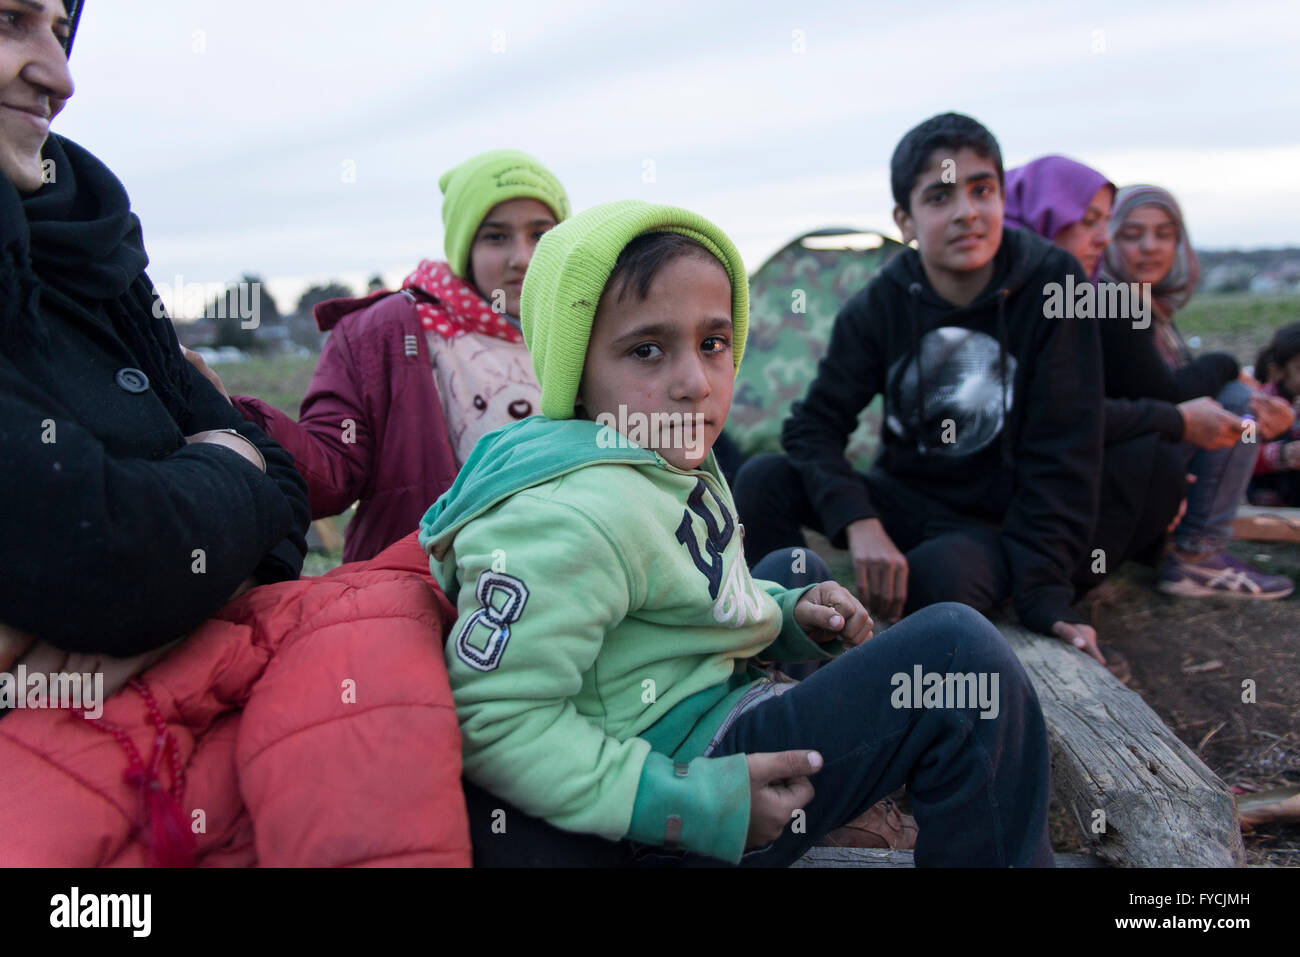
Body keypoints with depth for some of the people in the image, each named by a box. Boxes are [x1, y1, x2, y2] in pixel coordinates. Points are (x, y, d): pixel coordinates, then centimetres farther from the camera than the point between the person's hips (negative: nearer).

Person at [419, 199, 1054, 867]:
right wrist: (694, 807, -29)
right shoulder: (575, 518, -28)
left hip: (720, 702, 11)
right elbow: (494, 721, -29)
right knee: (959, 649, -16)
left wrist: (788, 615, 3)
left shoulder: (674, 466, 5)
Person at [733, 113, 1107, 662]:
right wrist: (859, 523, -31)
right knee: (762, 480, -20)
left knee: (940, 573, -37)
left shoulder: (1052, 286, -13)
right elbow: (815, 425, -12)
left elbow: (1062, 451, -16)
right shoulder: (879, 305, -7)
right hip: (903, 498, 3)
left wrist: (1044, 594, -23)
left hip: (996, 521, -3)